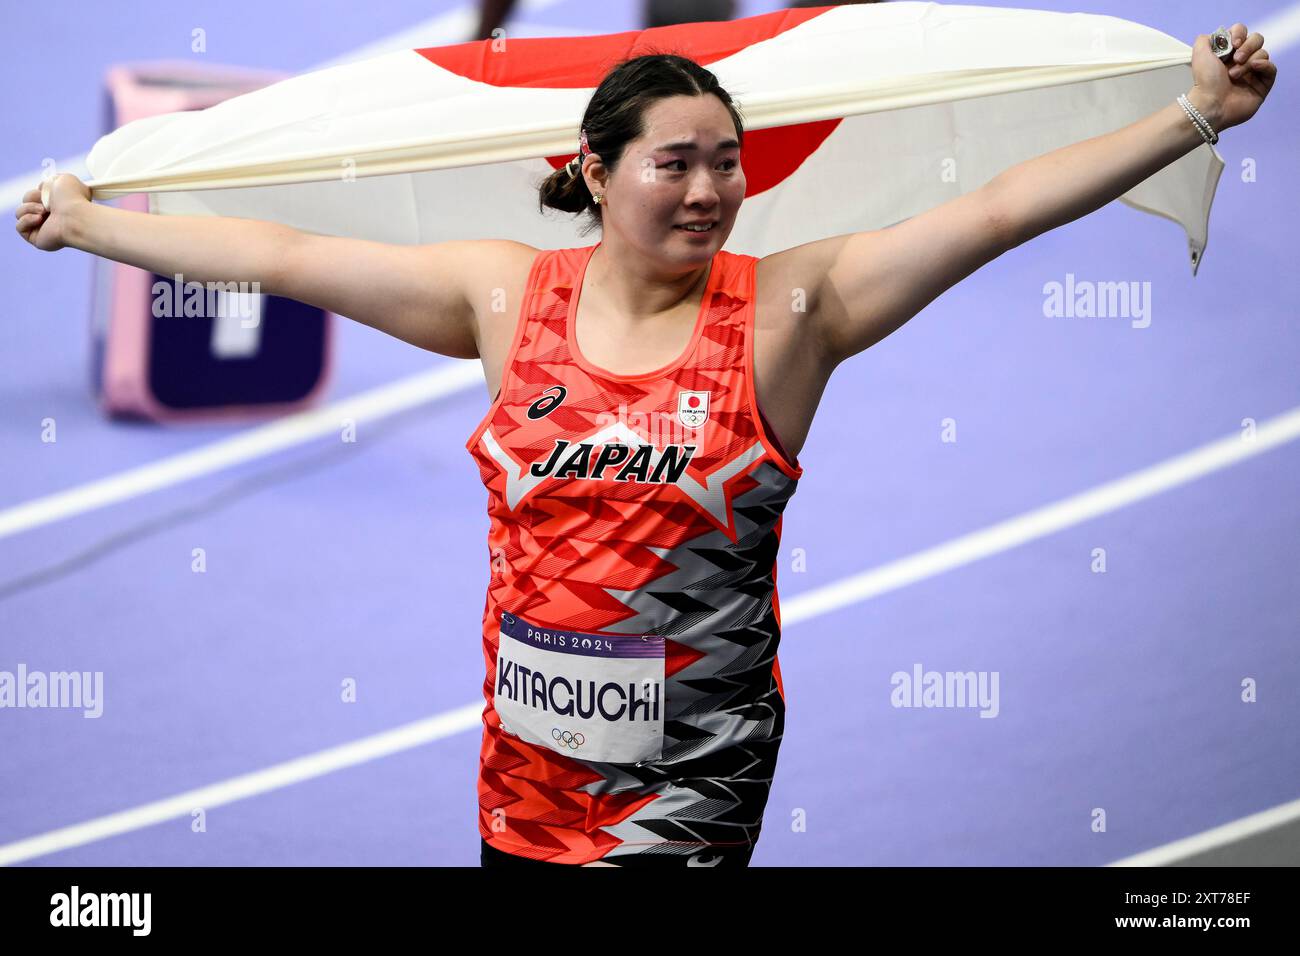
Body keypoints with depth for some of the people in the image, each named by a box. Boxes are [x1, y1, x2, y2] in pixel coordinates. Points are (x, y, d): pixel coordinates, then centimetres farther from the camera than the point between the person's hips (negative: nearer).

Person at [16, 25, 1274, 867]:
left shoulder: (788, 307, -4)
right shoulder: (508, 294, 2)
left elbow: (998, 208, -9)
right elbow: (283, 256, 7)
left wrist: (1195, 114, -14)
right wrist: (84, 222, 10)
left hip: (691, 768, -3)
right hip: (525, 756, 3)